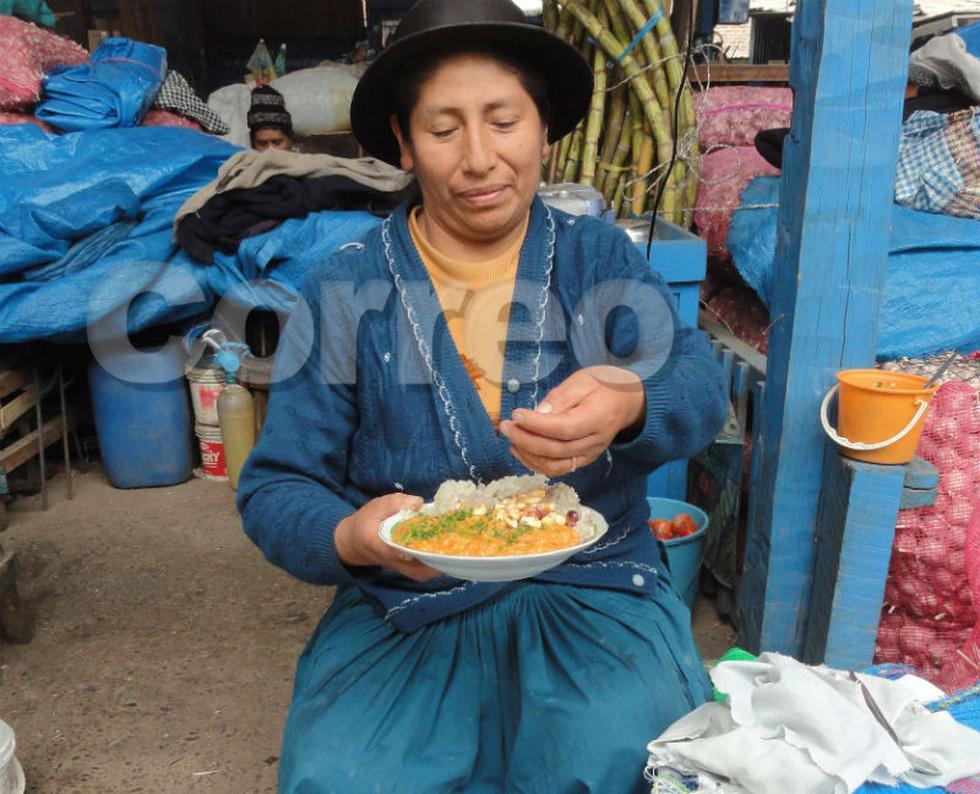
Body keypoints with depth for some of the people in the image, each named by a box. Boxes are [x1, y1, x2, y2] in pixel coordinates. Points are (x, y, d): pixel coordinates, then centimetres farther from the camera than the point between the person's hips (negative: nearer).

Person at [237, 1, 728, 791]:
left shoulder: (602, 258, 3)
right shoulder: (345, 293, 0)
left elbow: (700, 386, -10)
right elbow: (275, 489, -2)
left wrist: (629, 406, -35)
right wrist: (353, 538, -25)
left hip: (596, 589, 1)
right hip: (401, 610, 0)